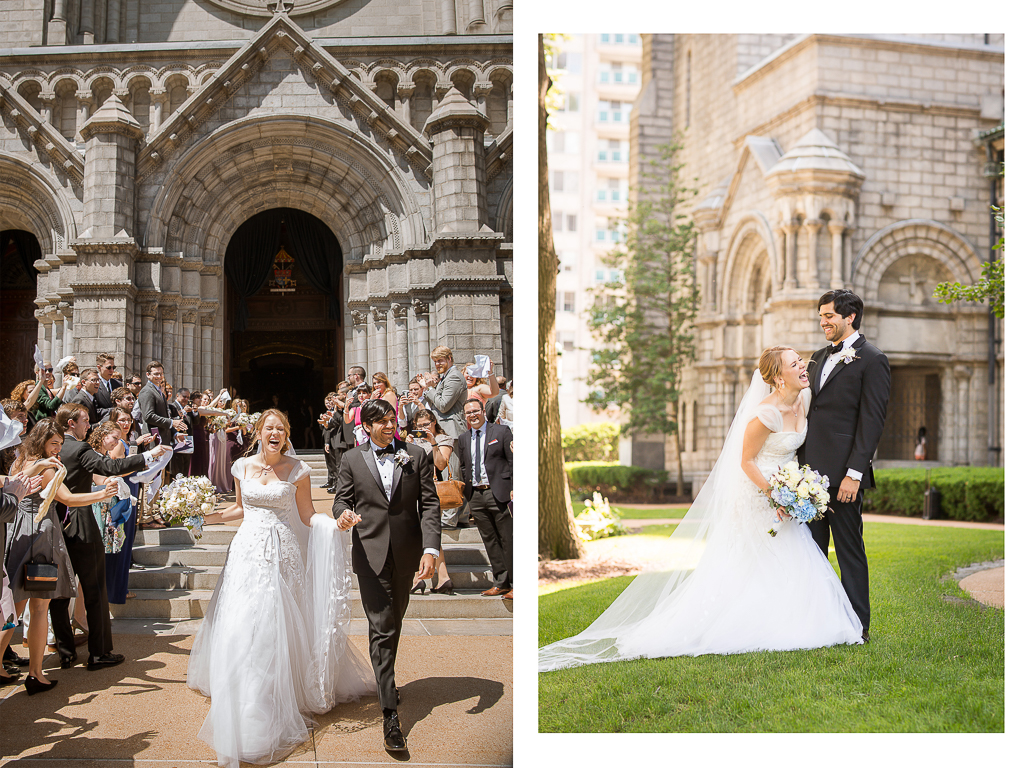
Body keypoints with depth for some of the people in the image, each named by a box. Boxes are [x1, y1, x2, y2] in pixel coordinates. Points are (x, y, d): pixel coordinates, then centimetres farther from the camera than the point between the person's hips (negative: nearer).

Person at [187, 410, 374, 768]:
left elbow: (307, 516, 2)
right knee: (241, 627, 1)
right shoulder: (242, 467, 6)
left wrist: (337, 521, -15)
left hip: (282, 554, -2)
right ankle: (246, 707, 18)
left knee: (278, 627, -2)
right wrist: (211, 515, 7)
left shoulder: (296, 470, -1)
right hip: (248, 550, 2)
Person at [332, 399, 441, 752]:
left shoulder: (416, 456, 3)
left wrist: (431, 549, -11)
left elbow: (429, 504, 0)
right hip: (370, 553, -2)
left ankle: (385, 680, 41)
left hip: (407, 554, 2)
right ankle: (390, 714, -7)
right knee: (382, 629, -7)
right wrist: (343, 514, -19)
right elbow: (342, 498, 7)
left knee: (394, 624, 17)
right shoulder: (352, 459, 4)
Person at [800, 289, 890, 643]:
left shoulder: (871, 359, -6)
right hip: (810, 471, 7)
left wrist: (854, 473, -17)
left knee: (849, 551, 3)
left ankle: (857, 626, 13)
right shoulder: (819, 357, 17)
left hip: (842, 474, -7)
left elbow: (872, 421, -11)